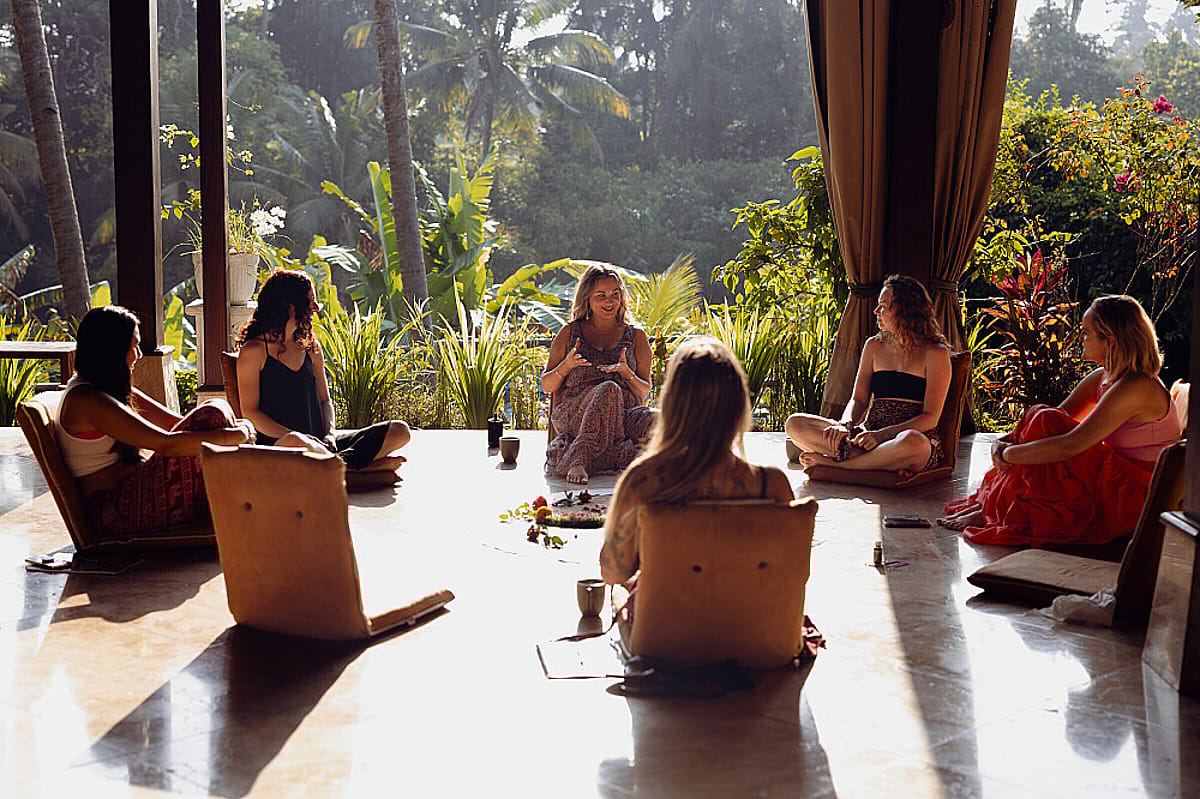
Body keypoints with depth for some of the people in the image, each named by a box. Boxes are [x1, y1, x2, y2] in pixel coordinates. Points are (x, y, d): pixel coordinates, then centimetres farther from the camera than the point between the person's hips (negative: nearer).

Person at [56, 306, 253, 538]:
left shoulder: (113, 390, 15)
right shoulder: (87, 400, -17)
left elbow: (177, 423, 13)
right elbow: (166, 444, -24)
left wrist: (235, 429, -4)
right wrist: (235, 435, -18)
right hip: (116, 510, -10)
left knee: (214, 412, 0)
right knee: (213, 414, -17)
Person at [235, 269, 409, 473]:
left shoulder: (311, 347, 18)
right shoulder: (253, 351, -1)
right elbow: (250, 412, -7)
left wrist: (330, 434, -3)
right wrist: (300, 438, -19)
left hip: (318, 441, 7)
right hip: (277, 443, -6)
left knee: (399, 430, -10)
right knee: (293, 442, -44)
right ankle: (354, 468, -25)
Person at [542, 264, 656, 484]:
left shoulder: (635, 337, 18)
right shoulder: (570, 333, 16)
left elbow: (644, 393, 15)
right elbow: (547, 386, 16)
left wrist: (627, 374, -7)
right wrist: (566, 366, -5)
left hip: (624, 414, 2)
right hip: (573, 414, -2)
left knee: (656, 422, -35)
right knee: (609, 389, -37)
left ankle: (574, 458, -39)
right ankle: (580, 459, -43)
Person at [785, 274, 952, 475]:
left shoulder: (936, 353, 0)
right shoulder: (874, 346, 18)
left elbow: (930, 418, -7)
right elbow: (858, 399, 14)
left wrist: (881, 435, -21)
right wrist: (845, 426, -10)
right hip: (870, 433, 5)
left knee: (912, 442, -44)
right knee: (795, 423, -14)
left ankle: (834, 464, -23)